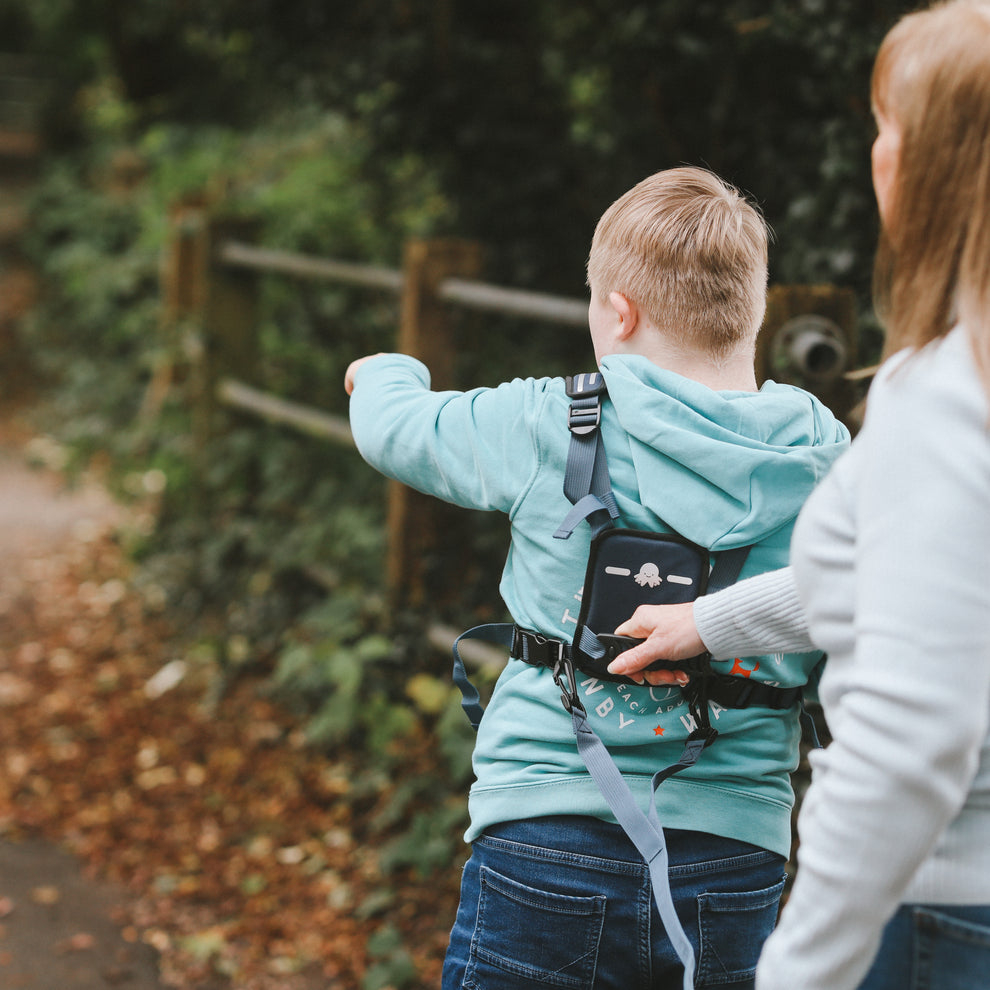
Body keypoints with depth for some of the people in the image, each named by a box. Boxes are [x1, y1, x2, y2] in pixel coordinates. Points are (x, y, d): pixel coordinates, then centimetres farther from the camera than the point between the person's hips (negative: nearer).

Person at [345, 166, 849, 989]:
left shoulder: (551, 427, -9)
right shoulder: (827, 466, -3)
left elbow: (391, 425, 10)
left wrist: (388, 373, 33)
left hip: (548, 847, -2)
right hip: (737, 866, 3)